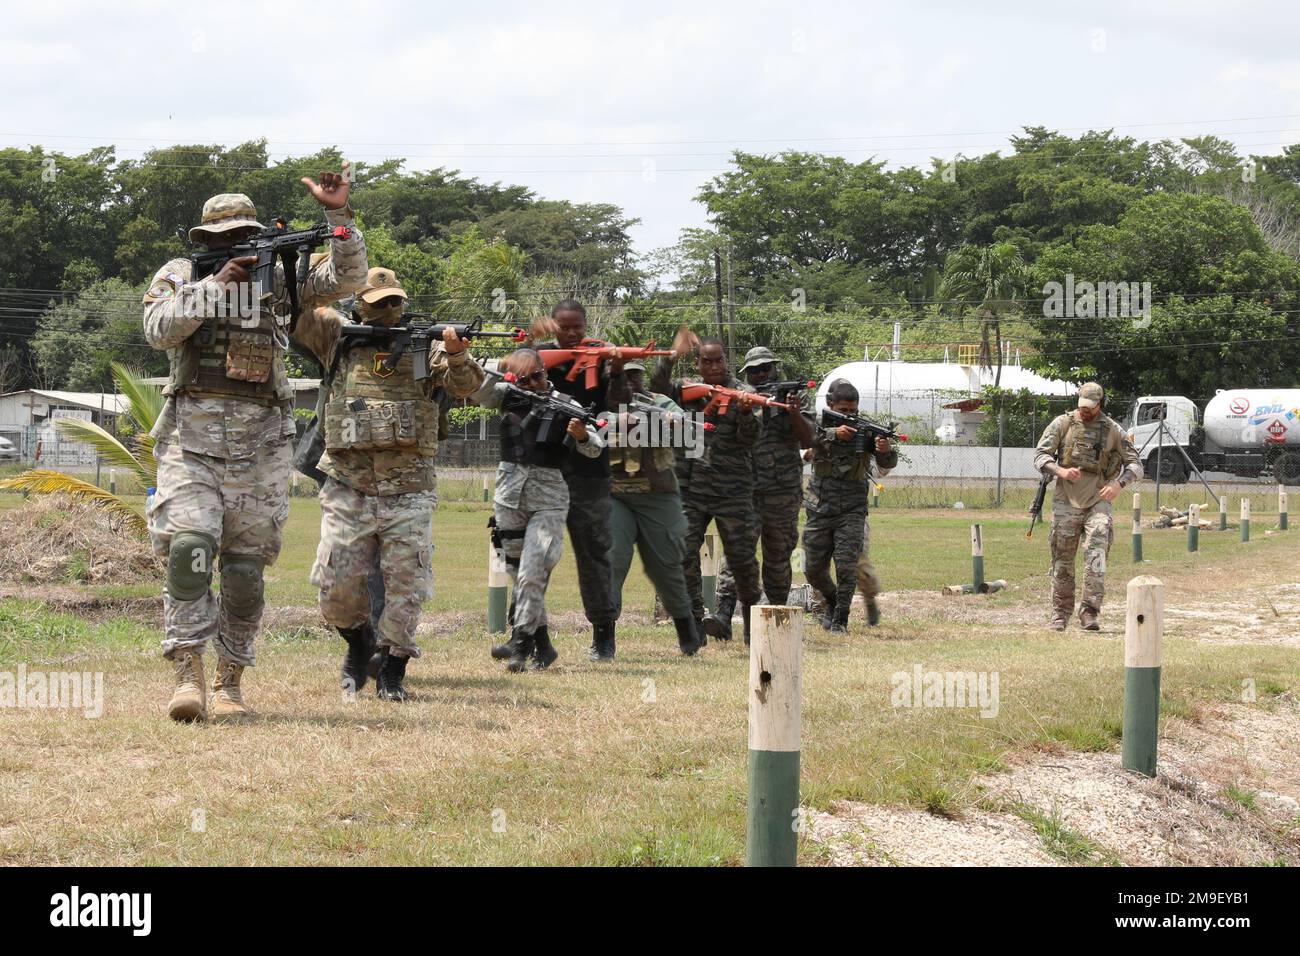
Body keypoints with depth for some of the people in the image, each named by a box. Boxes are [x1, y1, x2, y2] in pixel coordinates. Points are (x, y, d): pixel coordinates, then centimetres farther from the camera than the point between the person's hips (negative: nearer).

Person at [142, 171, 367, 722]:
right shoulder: (177, 277, 10)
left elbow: (346, 279, 3)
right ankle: (188, 676, -19)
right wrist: (215, 286, -13)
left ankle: (231, 682, 12)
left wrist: (338, 215, -8)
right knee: (189, 547, -18)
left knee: (246, 565, 2)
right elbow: (159, 329, -8)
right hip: (192, 434, -2)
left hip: (259, 443, 2)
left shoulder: (279, 277, 13)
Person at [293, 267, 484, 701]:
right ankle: (359, 640, 28)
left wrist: (457, 356, -27)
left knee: (406, 582, -3)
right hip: (347, 485, 0)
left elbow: (464, 384, -6)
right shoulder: (338, 337, 8)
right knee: (337, 584, 0)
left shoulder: (424, 345, 6)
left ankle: (392, 670, 8)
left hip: (408, 488, 0)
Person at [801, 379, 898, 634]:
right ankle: (832, 601, 37)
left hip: (851, 511, -2)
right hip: (820, 510, 2)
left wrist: (886, 450, -34)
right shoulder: (821, 425, -2)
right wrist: (834, 433, -42)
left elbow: (887, 463, -11)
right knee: (813, 570, 9)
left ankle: (840, 619, -4)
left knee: (847, 567, -14)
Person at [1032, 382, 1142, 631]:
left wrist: (1119, 484, -15)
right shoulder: (1063, 423, 1)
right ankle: (1060, 615, 13)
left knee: (1096, 552, -18)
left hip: (1098, 501, -1)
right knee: (1062, 559, 3)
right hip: (1066, 500, 1)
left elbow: (1135, 464, 5)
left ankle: (1090, 613, -18)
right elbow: (1040, 455, -1)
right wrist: (1061, 471, -20)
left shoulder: (1113, 430, 3)